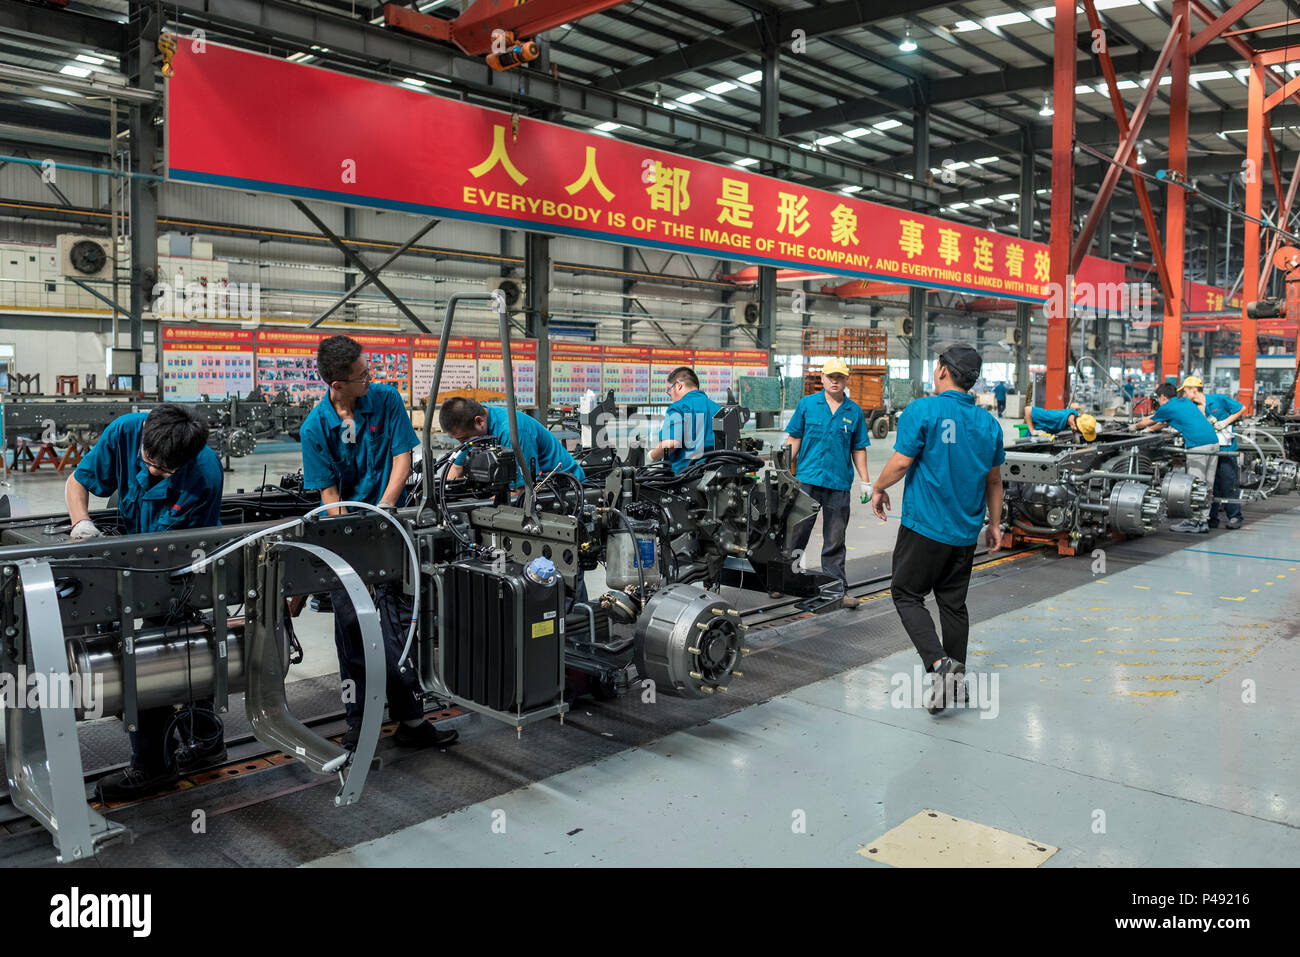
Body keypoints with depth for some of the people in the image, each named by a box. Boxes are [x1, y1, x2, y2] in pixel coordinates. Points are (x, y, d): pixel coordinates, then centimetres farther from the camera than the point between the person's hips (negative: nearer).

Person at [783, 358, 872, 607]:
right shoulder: (807, 404, 4)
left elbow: (859, 449, 13)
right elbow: (794, 439, 5)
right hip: (807, 479, -1)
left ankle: (837, 588, 13)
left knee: (835, 542, 6)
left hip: (839, 484, 1)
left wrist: (865, 481, 8)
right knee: (796, 534, 5)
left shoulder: (854, 411, 8)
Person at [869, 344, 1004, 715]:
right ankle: (957, 682, 22)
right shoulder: (989, 423, 7)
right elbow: (994, 481, 13)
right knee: (954, 602, 15)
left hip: (924, 526, -6)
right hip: (966, 531, 6)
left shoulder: (922, 411, -11)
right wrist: (994, 524, 22)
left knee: (908, 596, 5)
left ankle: (939, 663, -14)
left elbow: (900, 462, -15)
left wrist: (878, 489, 3)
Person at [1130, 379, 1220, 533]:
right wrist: (1151, 429, 46)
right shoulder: (1186, 401, 23)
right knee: (1206, 484, 10)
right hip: (1213, 441, 8)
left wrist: (1134, 426, 36)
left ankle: (1193, 522, -2)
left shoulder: (1167, 407, 2)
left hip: (1198, 444, -8)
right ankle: (1204, 520, 14)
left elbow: (1148, 422, 18)